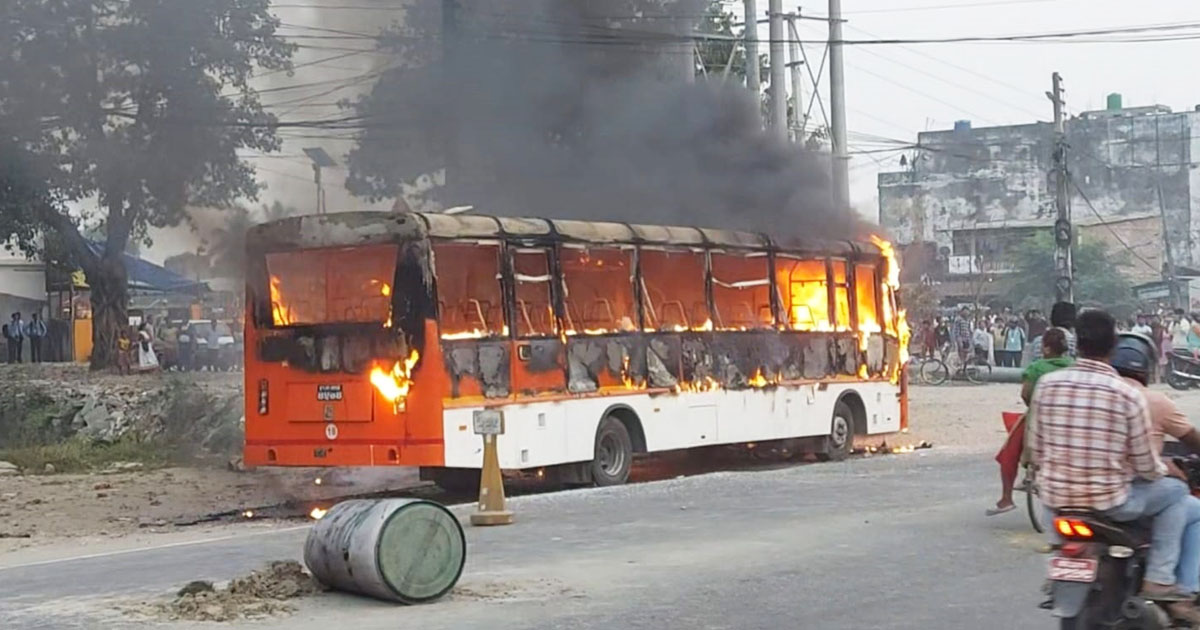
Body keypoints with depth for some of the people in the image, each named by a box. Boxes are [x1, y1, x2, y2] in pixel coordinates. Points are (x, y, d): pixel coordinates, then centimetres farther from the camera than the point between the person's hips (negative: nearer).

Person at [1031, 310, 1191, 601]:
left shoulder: (1047, 384, -5)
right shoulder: (1129, 395, -14)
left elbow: (1037, 450, 3)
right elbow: (1145, 466, -7)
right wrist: (1163, 469, 16)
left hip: (1055, 497, 4)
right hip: (1109, 501, -4)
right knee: (1175, 491, 19)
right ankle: (1159, 579, 10)